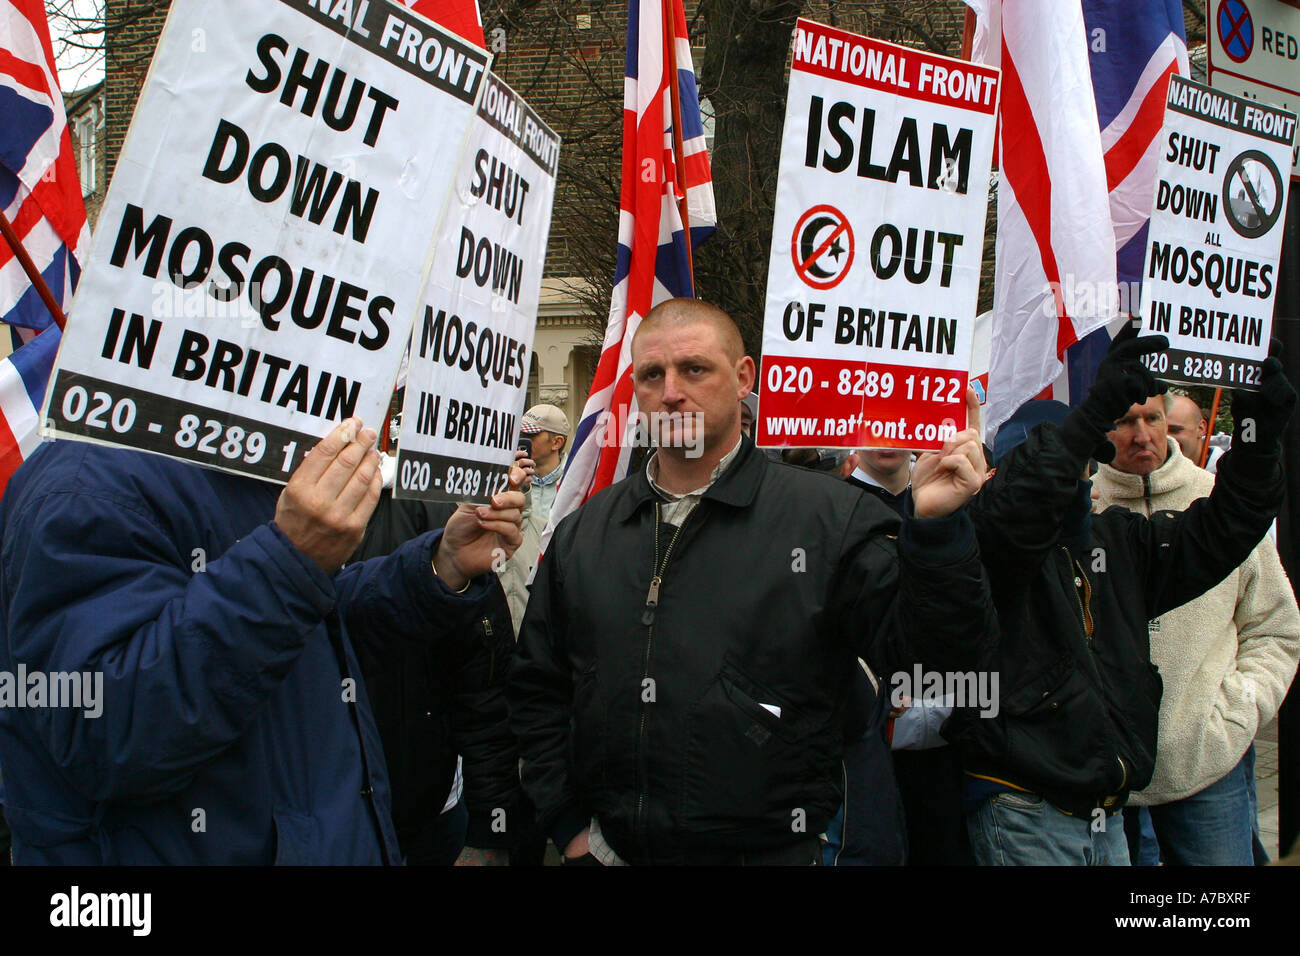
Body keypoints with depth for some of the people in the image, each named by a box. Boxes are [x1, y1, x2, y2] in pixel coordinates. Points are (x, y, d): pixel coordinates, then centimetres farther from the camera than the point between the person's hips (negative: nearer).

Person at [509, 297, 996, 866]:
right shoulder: (582, 533, 4)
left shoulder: (829, 517, -7)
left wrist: (934, 526, -27)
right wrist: (569, 826, 4)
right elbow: (537, 691, 9)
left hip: (772, 849, -2)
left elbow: (924, 646, -13)